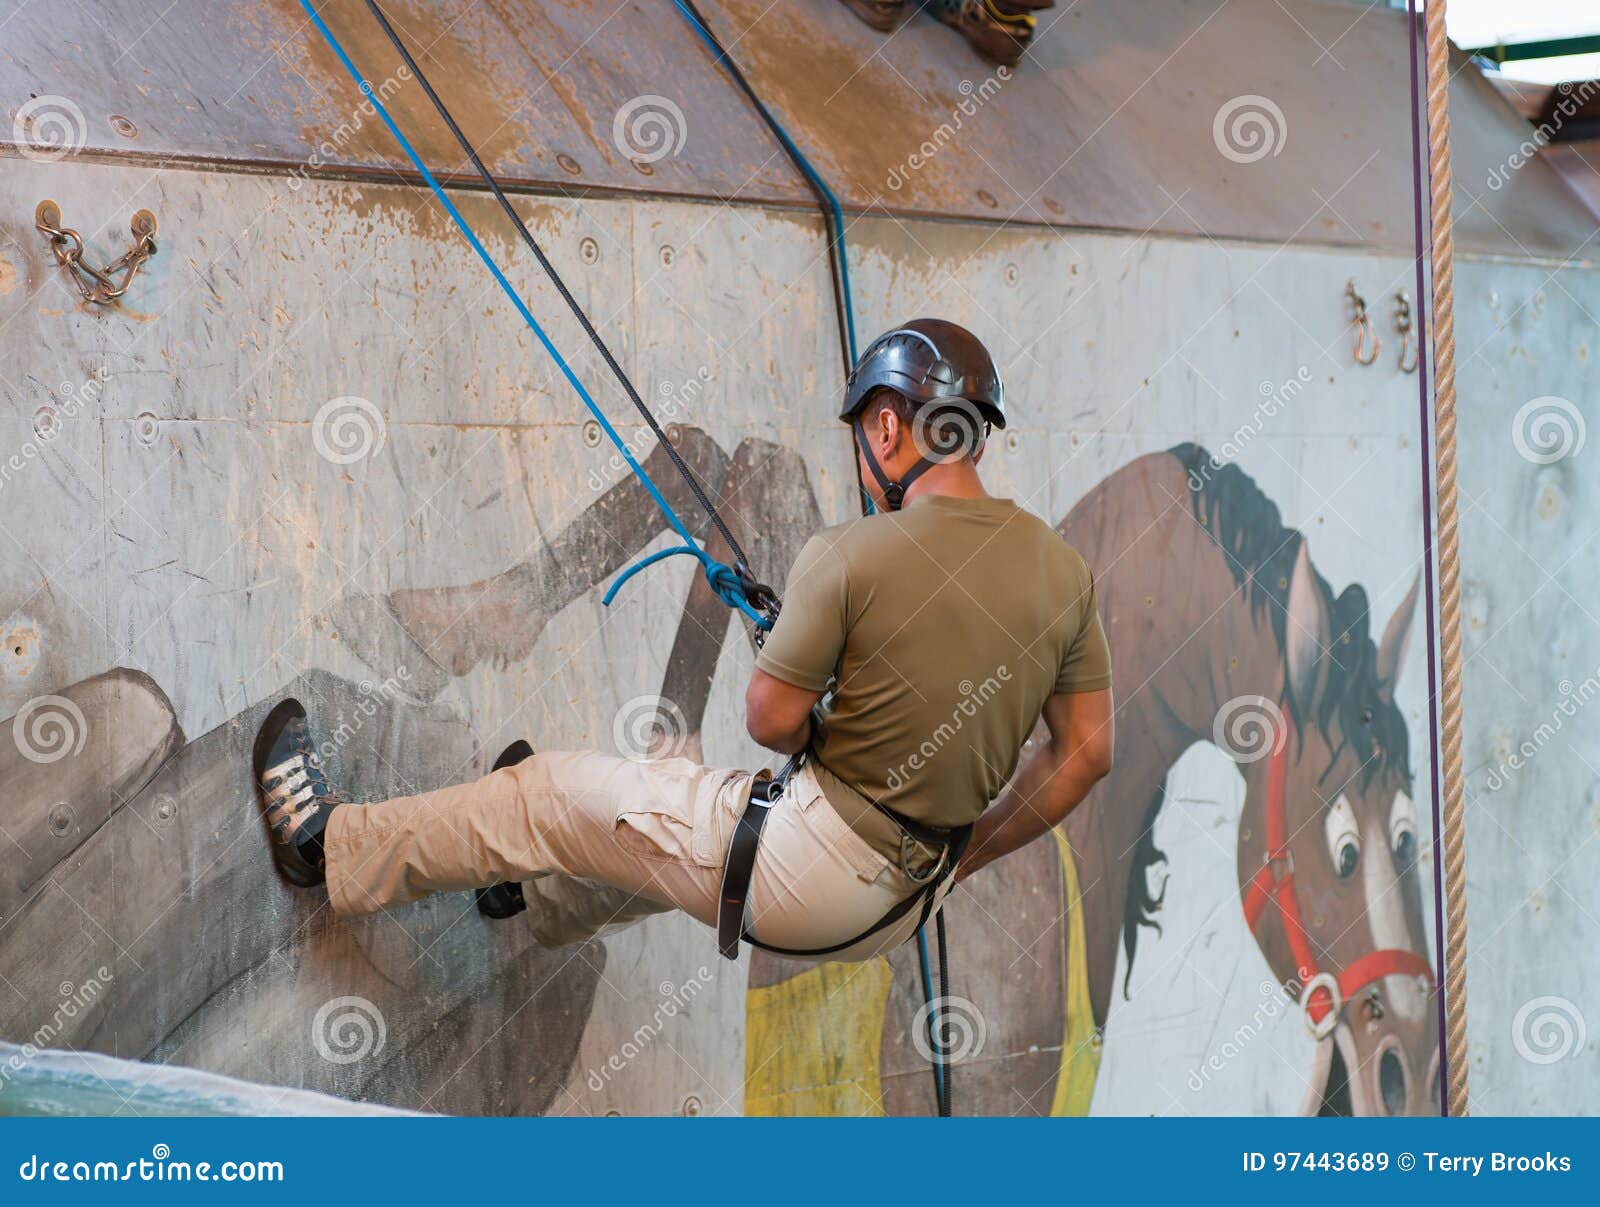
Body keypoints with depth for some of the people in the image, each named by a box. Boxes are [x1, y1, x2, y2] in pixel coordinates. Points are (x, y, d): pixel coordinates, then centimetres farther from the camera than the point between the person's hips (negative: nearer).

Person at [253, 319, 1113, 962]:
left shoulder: (848, 556, -18)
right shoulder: (1064, 570, -1)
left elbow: (771, 723, -14)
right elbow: (1086, 754, 4)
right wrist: (956, 860, 14)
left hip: (804, 872, -6)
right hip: (904, 909, 7)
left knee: (559, 792, 13)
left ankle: (332, 846, 29)